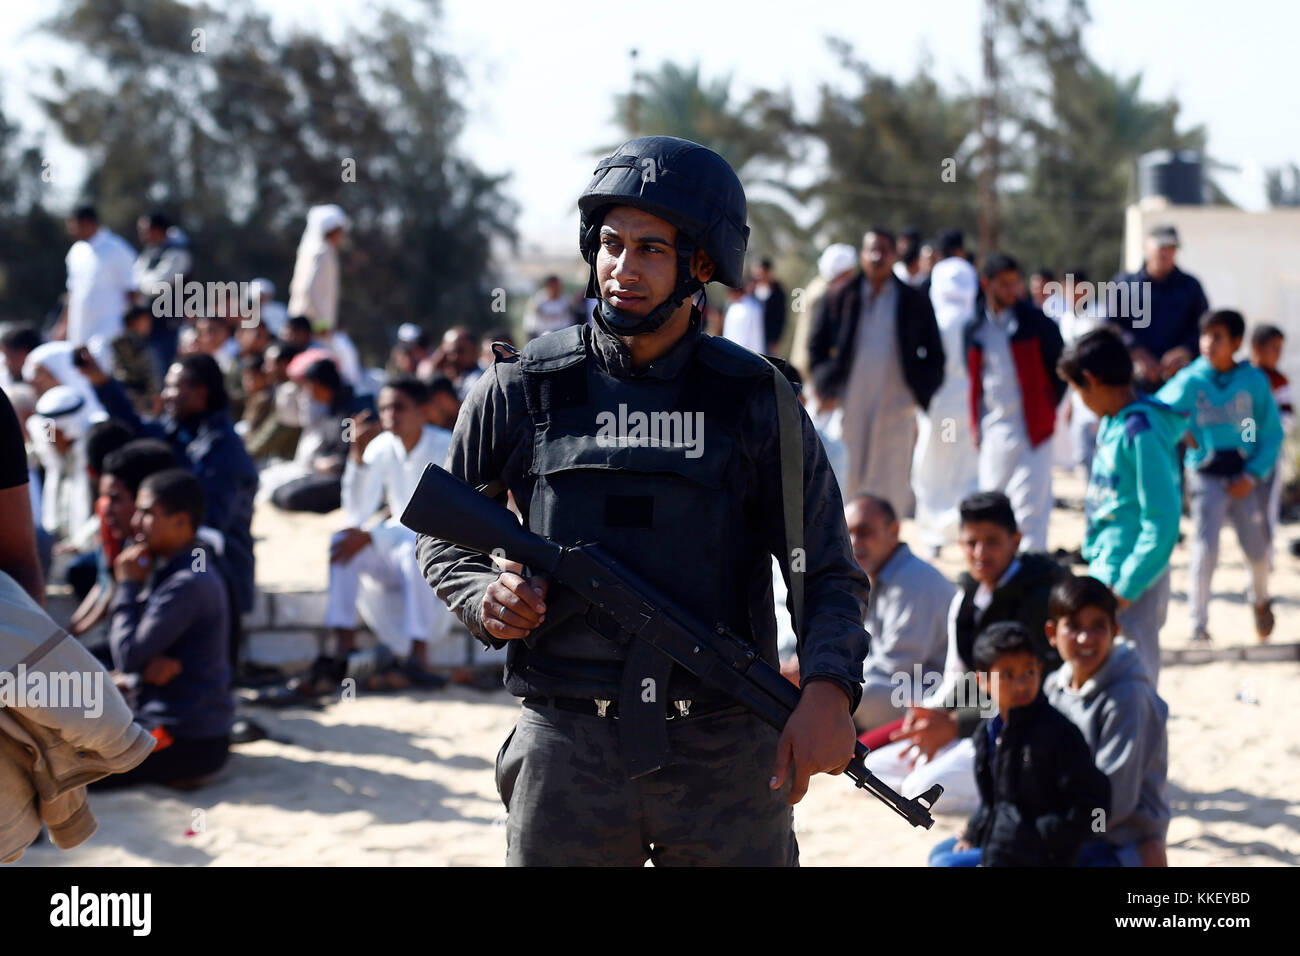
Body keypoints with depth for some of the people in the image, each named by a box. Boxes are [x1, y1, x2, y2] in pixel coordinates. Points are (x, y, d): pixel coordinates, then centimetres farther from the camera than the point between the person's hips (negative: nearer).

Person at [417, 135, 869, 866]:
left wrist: (828, 689, -15)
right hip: (569, 752, 0)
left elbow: (829, 572, 4)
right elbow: (443, 539, 16)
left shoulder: (756, 399, 3)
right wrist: (483, 597, -7)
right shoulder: (522, 392, 4)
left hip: (727, 754, 0)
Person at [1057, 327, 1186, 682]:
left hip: (1133, 578, -9)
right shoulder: (1113, 423, 8)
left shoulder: (1142, 433, -20)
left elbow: (1162, 521, -22)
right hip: (1106, 571, 9)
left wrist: (1126, 587, -21)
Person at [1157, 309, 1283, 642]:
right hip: (1206, 475, -1)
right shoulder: (1190, 381, -5)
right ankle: (1198, 624, -3)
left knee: (1257, 548, 6)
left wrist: (1252, 476, -7)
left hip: (1245, 474, 1)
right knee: (1205, 546, -12)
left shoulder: (1255, 381, -2)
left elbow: (1272, 433, 2)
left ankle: (1260, 599, 38)